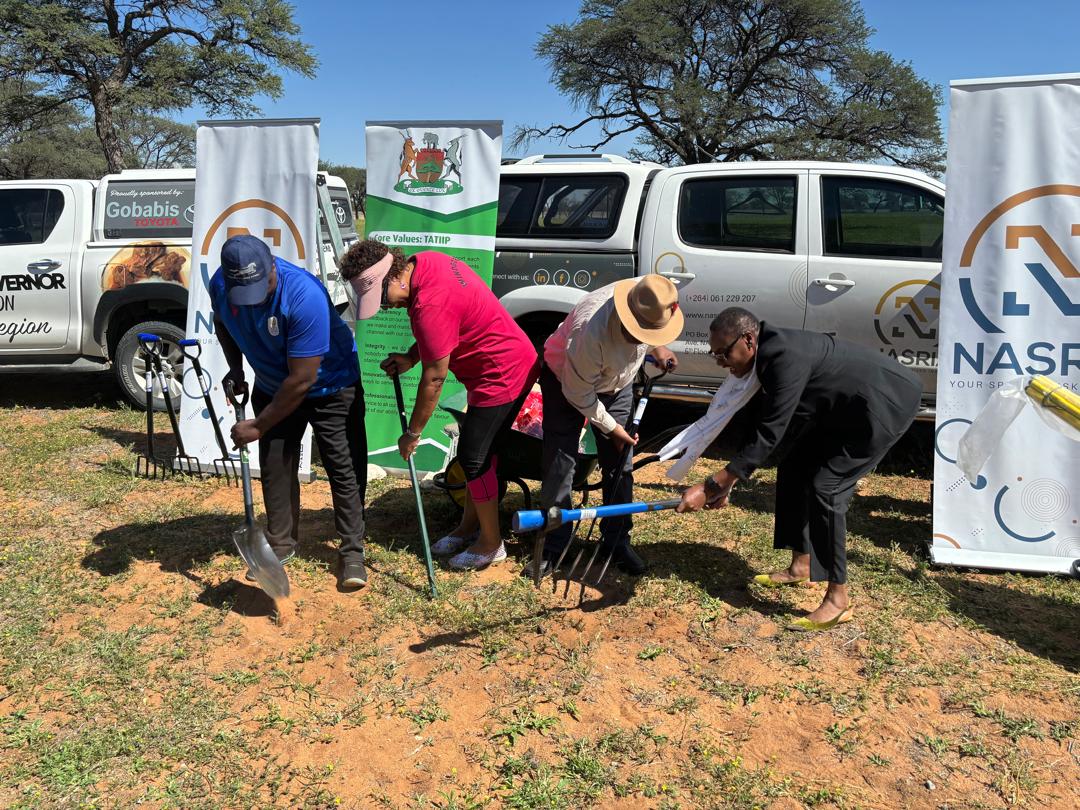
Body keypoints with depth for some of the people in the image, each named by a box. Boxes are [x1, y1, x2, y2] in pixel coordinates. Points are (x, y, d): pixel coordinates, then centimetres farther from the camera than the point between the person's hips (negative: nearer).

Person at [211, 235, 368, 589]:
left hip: (330, 385, -5)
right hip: (272, 386, 5)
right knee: (274, 466, 6)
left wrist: (259, 426, -24)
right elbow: (223, 324, 10)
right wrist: (235, 368, -3)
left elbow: (302, 380, -32)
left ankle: (352, 551, 5)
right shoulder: (220, 285, -17)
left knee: (345, 468, -6)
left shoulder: (305, 296, -37)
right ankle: (280, 545, 22)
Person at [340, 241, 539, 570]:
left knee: (474, 457, -2)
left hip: (503, 375, -10)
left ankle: (491, 543, 13)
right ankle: (470, 526, 33)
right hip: (511, 362, 10)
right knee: (479, 451, 18)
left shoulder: (429, 305, -30)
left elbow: (434, 378, -22)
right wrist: (411, 357, 0)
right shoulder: (425, 261, -1)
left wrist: (413, 433, -12)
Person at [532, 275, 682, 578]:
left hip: (617, 384, 6)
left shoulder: (650, 301, -26)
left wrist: (655, 348, 0)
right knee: (559, 464, -7)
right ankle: (552, 546, 7)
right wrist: (610, 427, -16)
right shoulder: (591, 331, -43)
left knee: (619, 464, 4)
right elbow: (579, 394, -26)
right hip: (566, 381, -5)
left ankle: (616, 541, 17)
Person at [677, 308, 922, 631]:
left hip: (887, 402, -10)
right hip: (847, 408, 10)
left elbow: (767, 436, -31)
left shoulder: (785, 358, -31)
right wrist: (727, 483, 8)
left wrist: (710, 486, -28)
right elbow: (763, 427, 7)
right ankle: (800, 566, 23)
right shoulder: (769, 353, -1)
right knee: (794, 468, 9)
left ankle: (838, 601, -5)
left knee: (825, 487, -15)